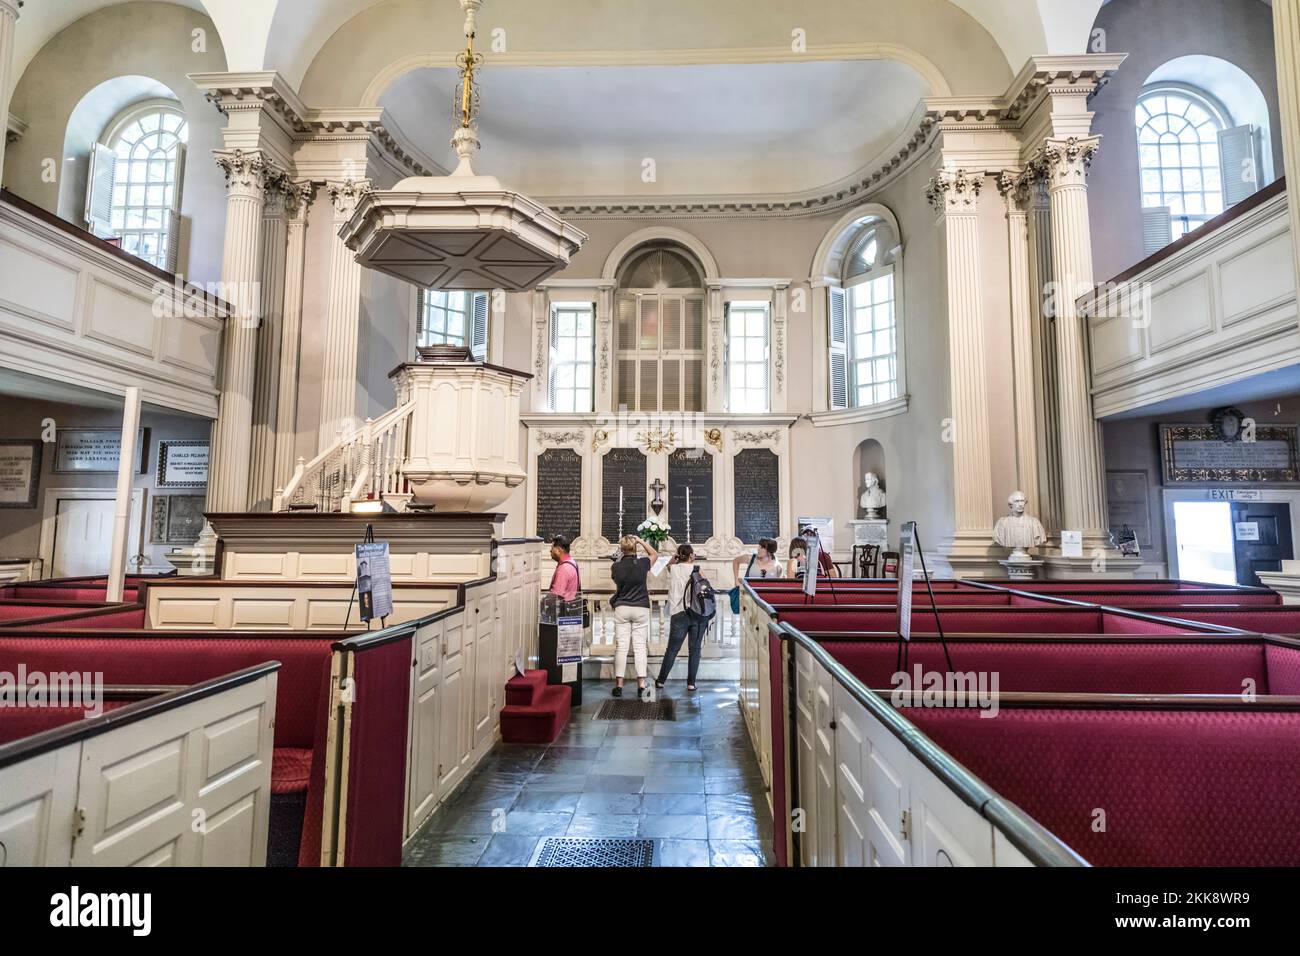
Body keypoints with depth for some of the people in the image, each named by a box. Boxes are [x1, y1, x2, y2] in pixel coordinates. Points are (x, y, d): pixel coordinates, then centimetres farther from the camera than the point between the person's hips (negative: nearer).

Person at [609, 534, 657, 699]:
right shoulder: (642, 564, -7)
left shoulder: (616, 567, -5)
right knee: (640, 646, 3)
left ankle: (619, 685, 5)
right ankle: (641, 685, 2)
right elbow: (655, 554, 14)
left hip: (622, 608, 1)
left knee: (621, 646, 3)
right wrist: (641, 541, 9)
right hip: (641, 608, 0)